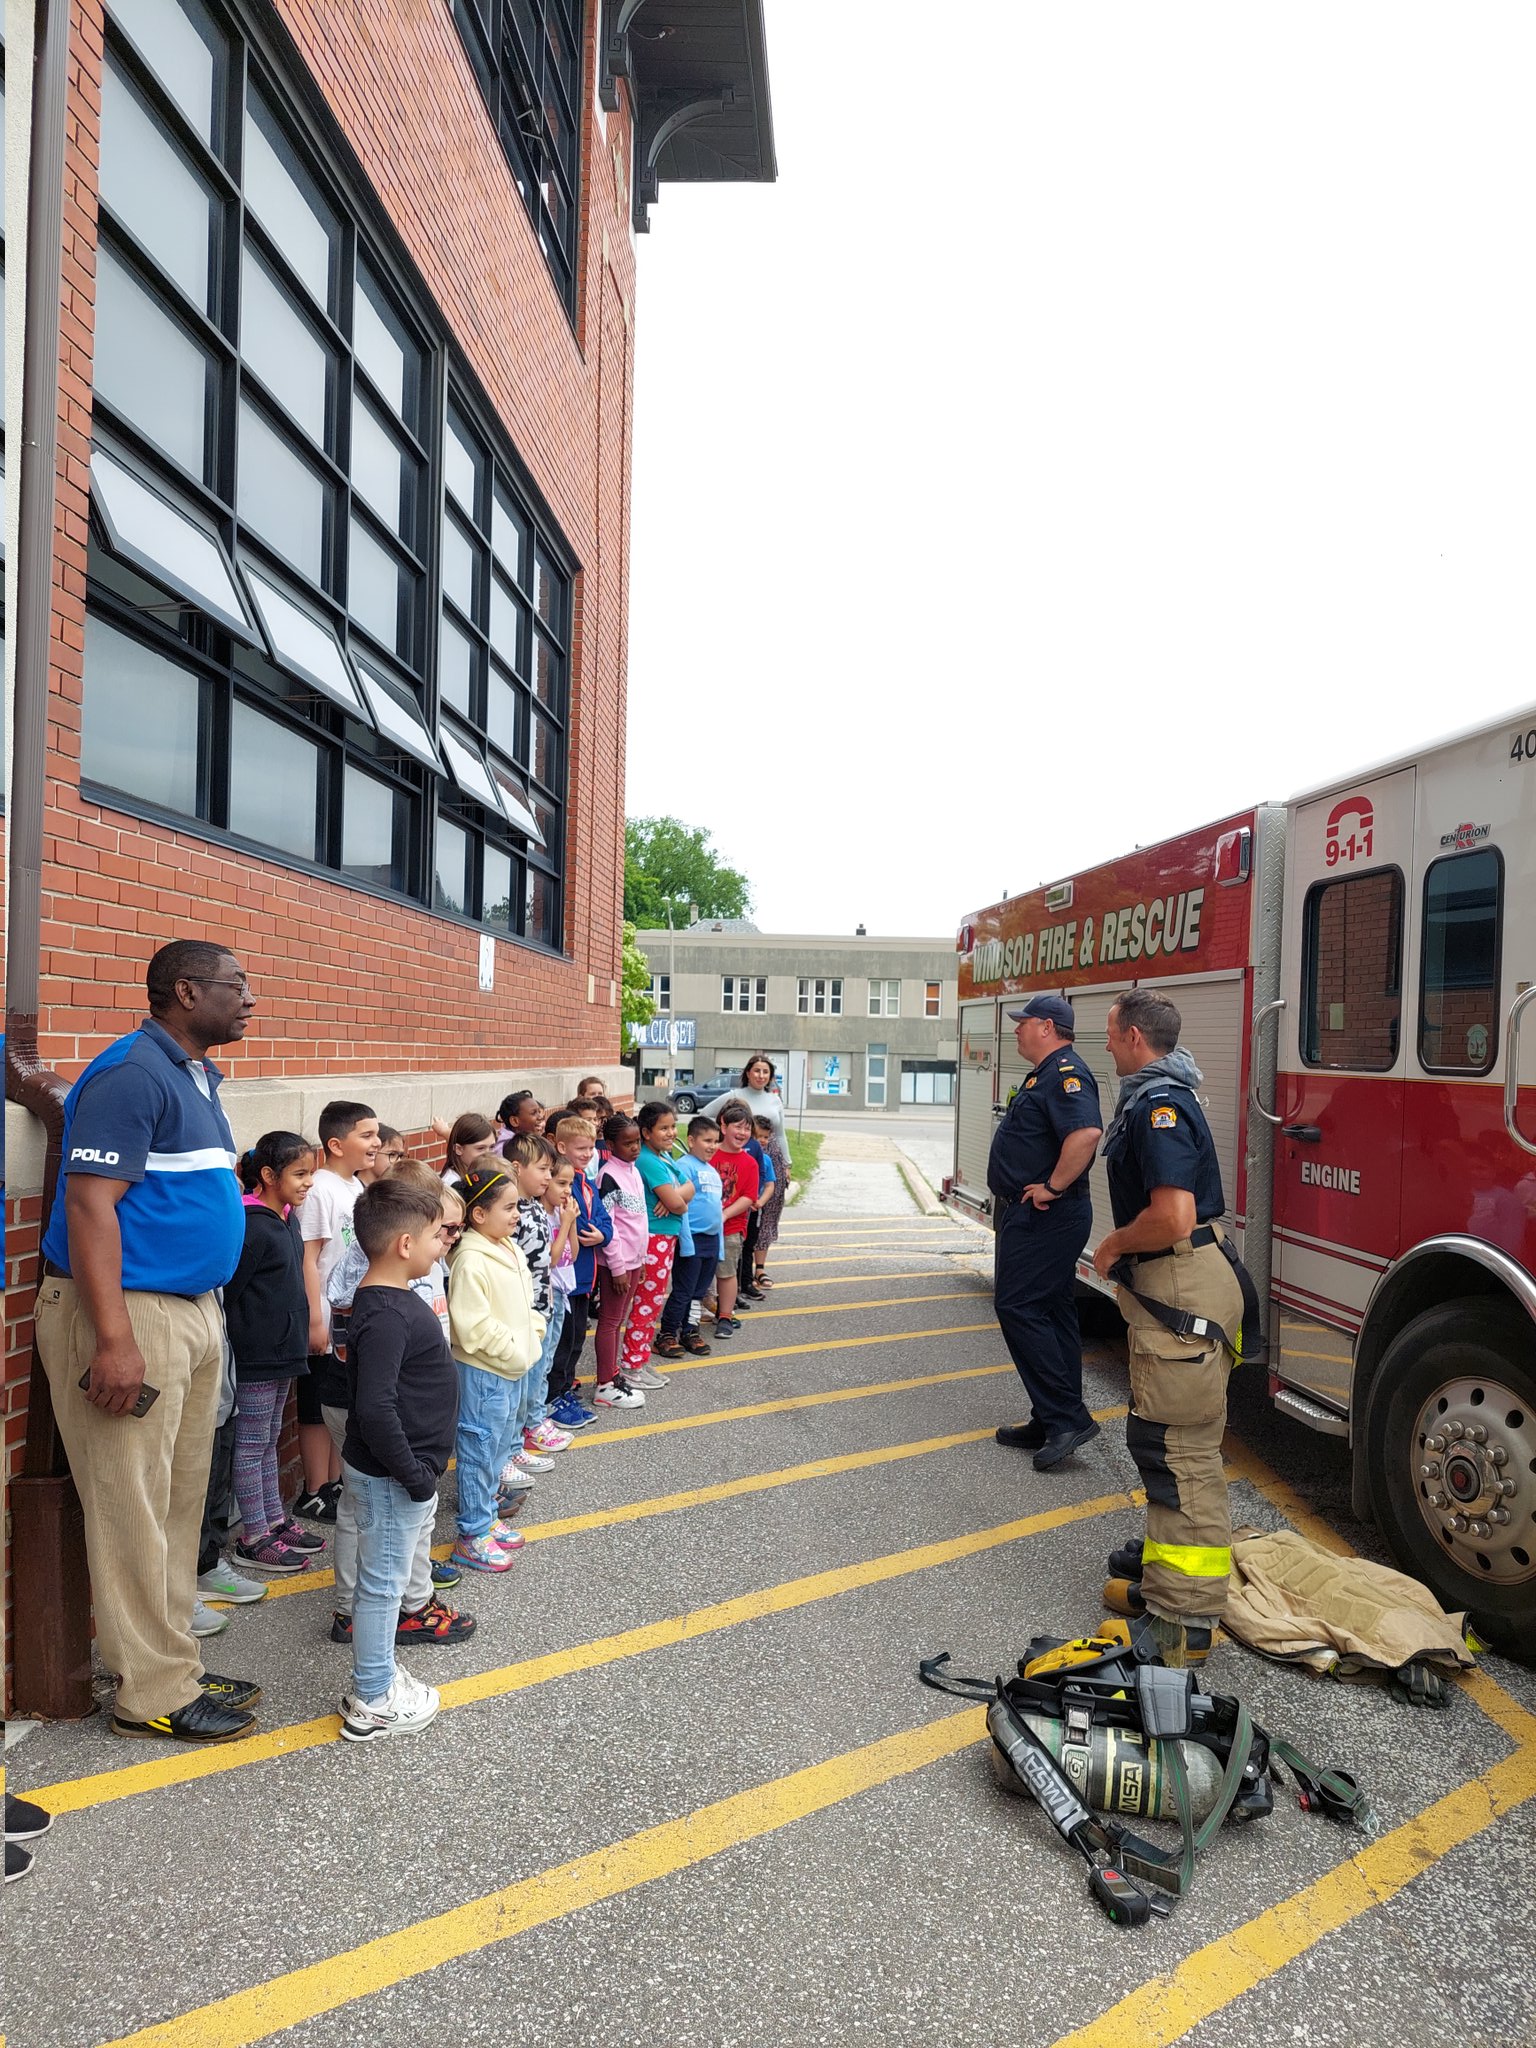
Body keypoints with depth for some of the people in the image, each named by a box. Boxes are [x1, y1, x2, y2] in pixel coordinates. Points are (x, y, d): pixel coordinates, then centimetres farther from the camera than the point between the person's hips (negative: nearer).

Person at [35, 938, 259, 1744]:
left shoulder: (196, 1076, 13)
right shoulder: (132, 1074, -16)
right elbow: (89, 1203, -21)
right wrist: (116, 1340, -24)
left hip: (191, 1310, 10)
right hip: (128, 1314, -10)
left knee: (180, 1501, 16)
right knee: (134, 1510, 1)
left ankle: (173, 1666, 28)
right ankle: (154, 1695, 13)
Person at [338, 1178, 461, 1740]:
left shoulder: (394, 1299, 5)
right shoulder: (386, 1316, -27)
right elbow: (374, 1409, -31)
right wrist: (414, 1476, -23)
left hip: (400, 1471, 10)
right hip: (391, 1477, -10)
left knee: (384, 1580, 22)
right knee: (382, 1584, 5)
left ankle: (377, 1675, 37)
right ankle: (371, 1705, 20)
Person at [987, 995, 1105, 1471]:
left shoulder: (1065, 1073, -17)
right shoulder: (1047, 1074, 17)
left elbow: (1086, 1133, -33)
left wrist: (1052, 1187, -25)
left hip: (1044, 1218, -11)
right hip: (1037, 1217, 11)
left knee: (1017, 1306, -9)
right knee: (1052, 1313, 13)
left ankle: (1066, 1417, -5)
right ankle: (1054, 1421, 21)